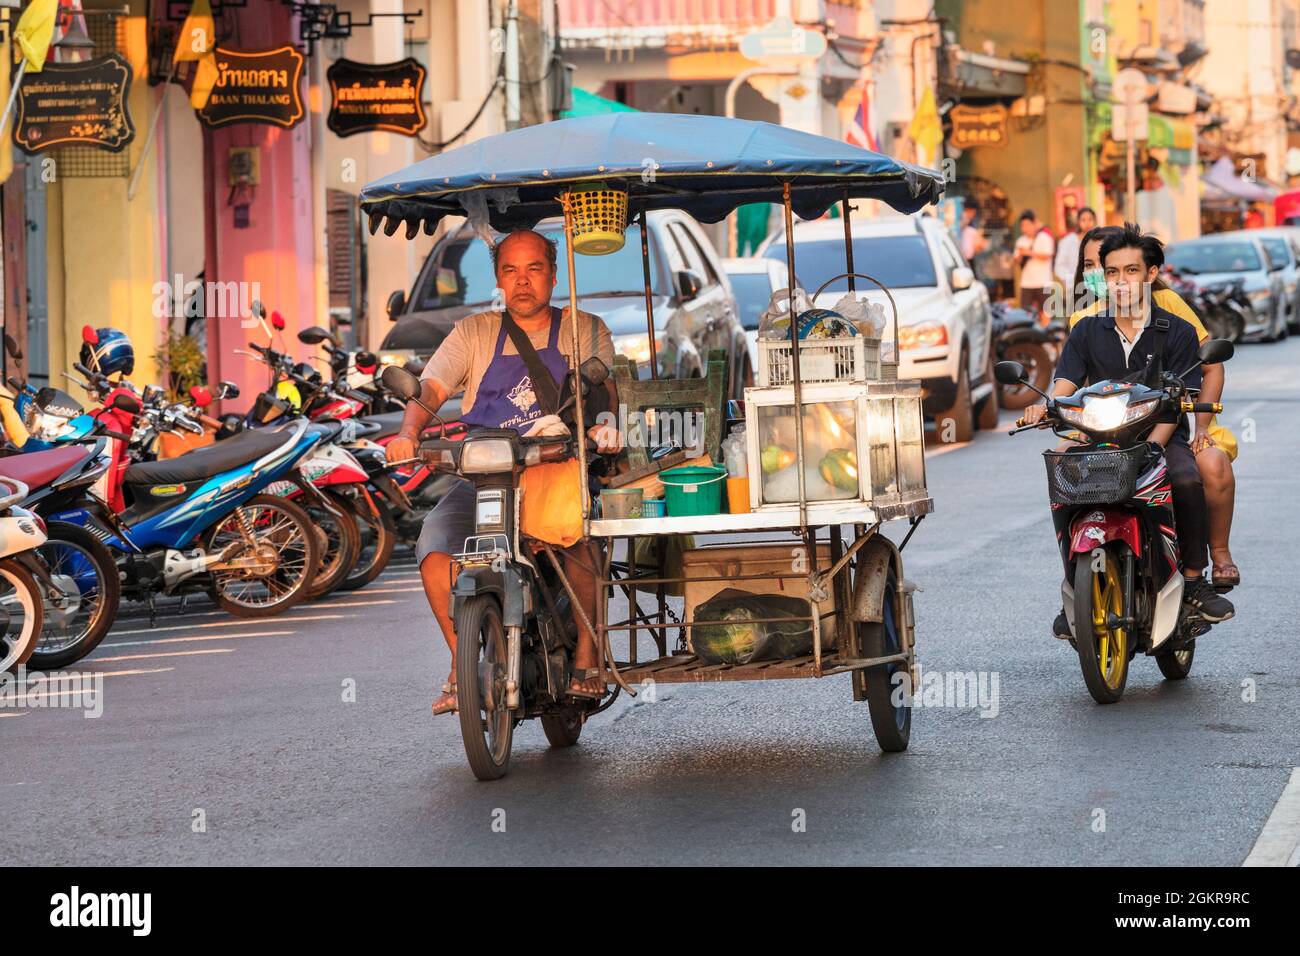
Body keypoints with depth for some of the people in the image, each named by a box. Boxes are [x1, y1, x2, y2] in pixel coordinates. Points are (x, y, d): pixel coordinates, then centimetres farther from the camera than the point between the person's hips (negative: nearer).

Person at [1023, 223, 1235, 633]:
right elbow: (1065, 386, 0)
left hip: (1162, 440, -2)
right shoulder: (1087, 331, 11)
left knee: (1187, 480, -34)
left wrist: (1149, 448, -22)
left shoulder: (1177, 332, 3)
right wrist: (1046, 407, -25)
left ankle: (1194, 581, -18)